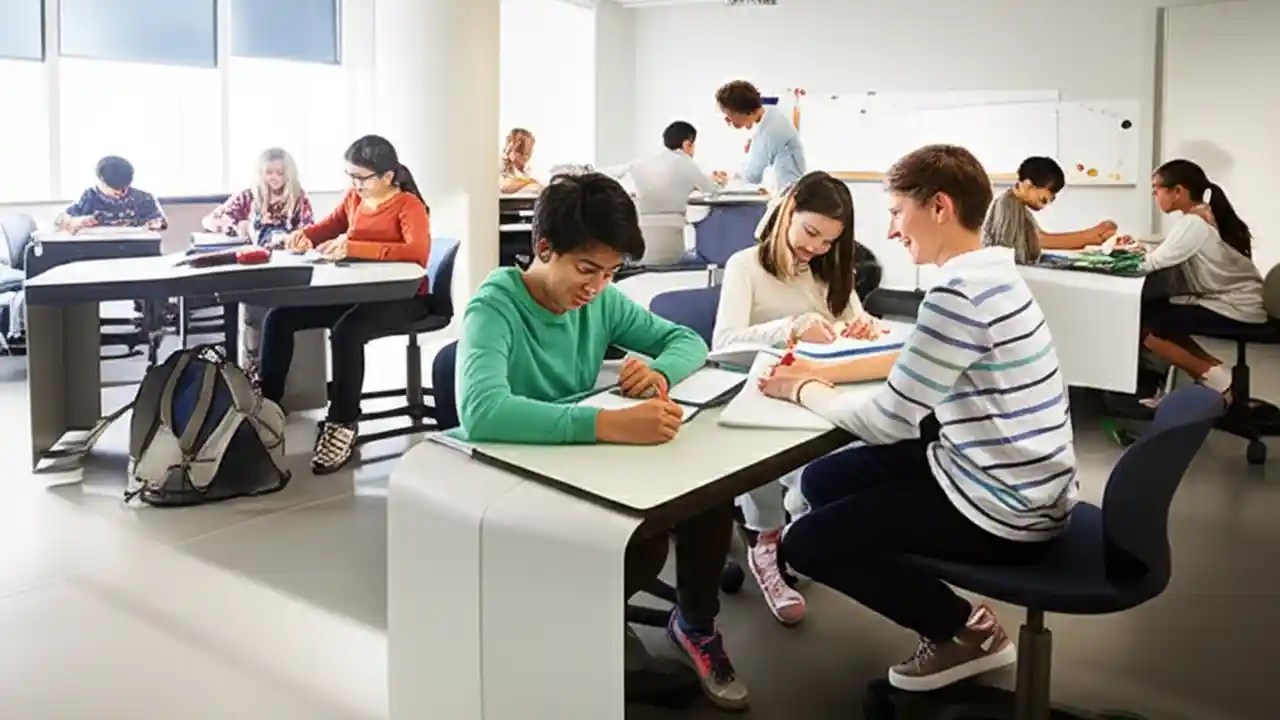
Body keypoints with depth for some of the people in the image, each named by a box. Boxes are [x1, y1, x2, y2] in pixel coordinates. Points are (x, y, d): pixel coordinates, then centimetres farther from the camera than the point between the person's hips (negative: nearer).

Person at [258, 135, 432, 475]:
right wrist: (303, 234, -1)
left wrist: (353, 247, -39)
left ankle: (343, 425, -25)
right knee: (278, 317, -6)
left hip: (401, 297, -7)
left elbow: (418, 252, -32)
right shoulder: (354, 198, 8)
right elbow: (328, 227, 26)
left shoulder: (408, 205, -13)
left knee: (346, 330, -37)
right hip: (354, 290, 8)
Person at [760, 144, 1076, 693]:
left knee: (805, 542, -2)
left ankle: (968, 631, 9)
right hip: (1012, 482, 10)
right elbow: (917, 367, 13)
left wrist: (803, 391, -5)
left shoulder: (959, 292, -25)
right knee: (823, 481, 15)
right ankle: (946, 613, 17)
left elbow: (887, 422, -21)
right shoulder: (986, 274, 5)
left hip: (1004, 508, -9)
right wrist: (824, 374, 4)